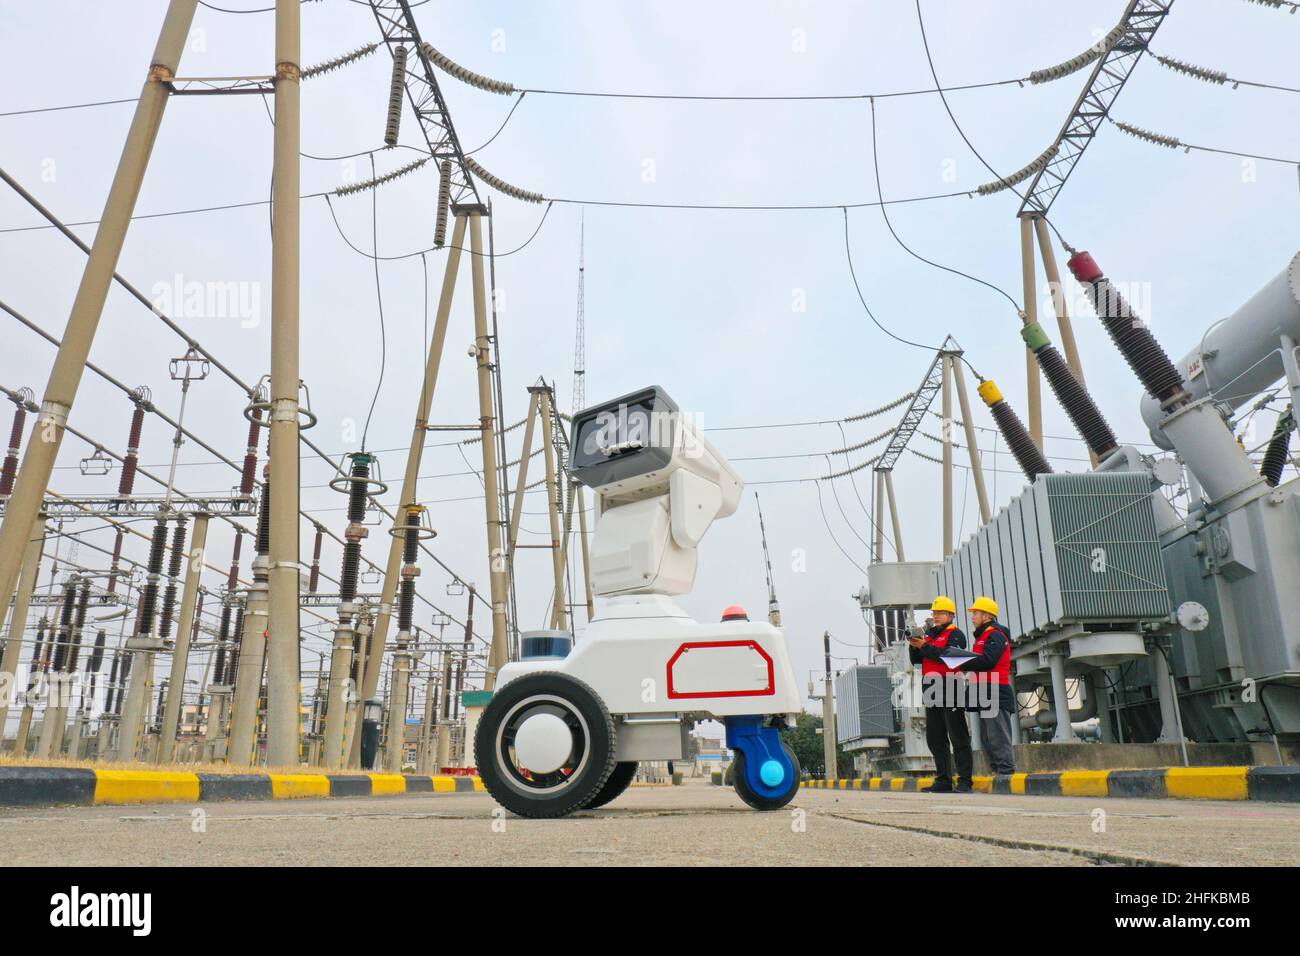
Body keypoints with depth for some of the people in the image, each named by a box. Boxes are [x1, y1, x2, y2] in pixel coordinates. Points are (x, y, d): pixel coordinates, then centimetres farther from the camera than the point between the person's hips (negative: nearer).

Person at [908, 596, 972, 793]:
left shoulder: (955, 634, -1)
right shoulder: (929, 635, 19)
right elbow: (916, 660, 15)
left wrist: (924, 646, -20)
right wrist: (914, 646, -3)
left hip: (950, 690, -7)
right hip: (932, 692, 8)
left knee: (958, 737, -5)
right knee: (935, 738, 9)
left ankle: (964, 780, -4)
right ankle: (943, 780, 15)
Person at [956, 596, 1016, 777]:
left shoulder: (996, 635, -8)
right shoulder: (982, 636, 23)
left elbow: (987, 661, -21)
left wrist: (961, 665, -15)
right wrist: (964, 664, 0)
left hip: (996, 693, -10)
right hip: (985, 694, 10)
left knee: (999, 738, -11)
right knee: (987, 738, 11)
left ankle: (1007, 773, -10)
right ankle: (996, 773, 16)